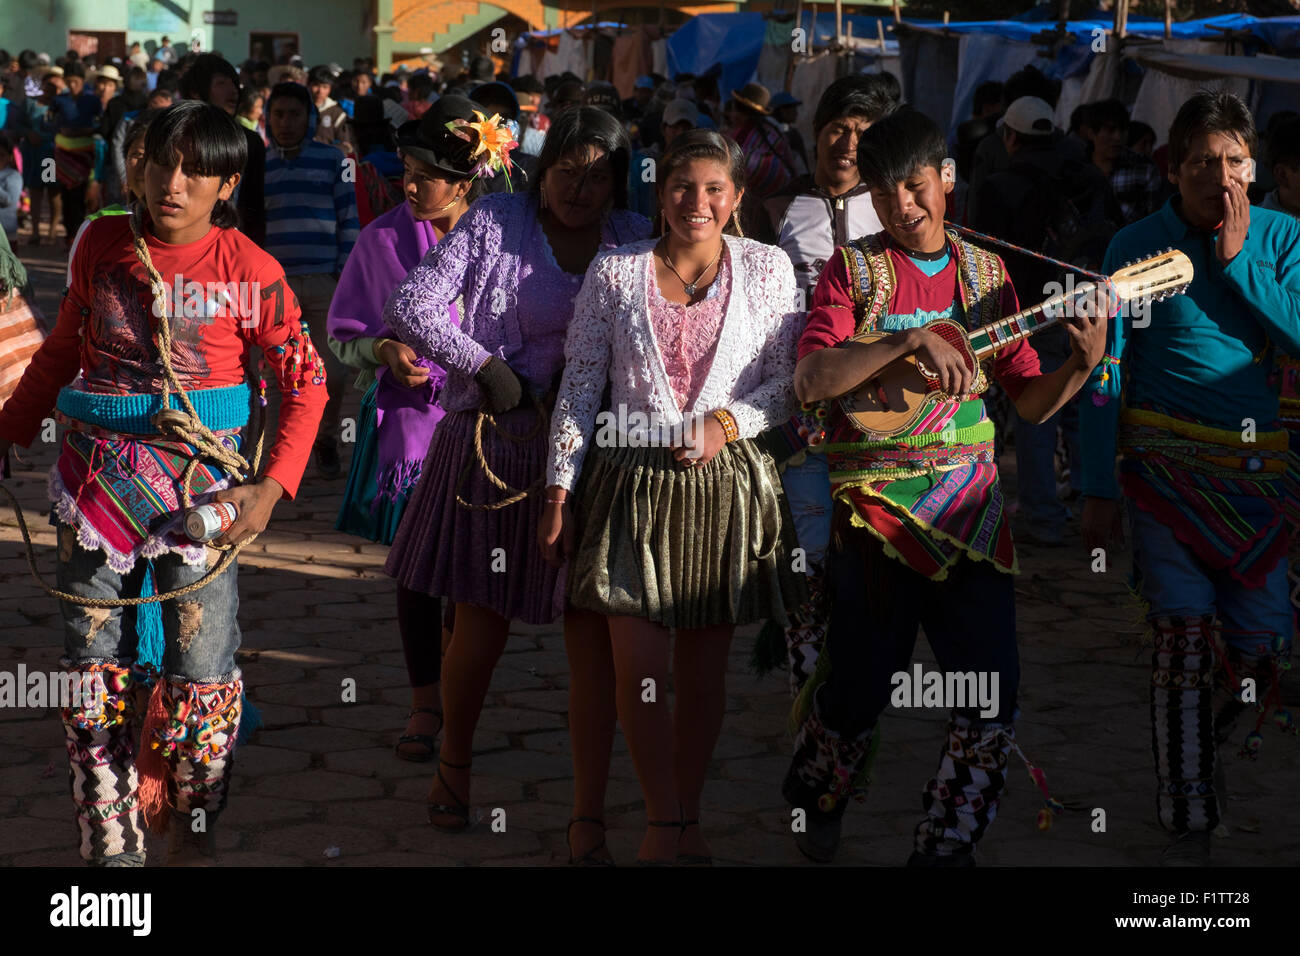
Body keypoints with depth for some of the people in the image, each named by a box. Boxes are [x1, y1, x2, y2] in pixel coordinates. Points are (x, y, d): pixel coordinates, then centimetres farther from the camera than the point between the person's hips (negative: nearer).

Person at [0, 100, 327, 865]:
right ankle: (111, 845, 21)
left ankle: (195, 828, 22)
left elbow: (306, 381, -5)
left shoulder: (248, 268, -7)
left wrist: (272, 487, -13)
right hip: (99, 476, 3)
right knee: (93, 667, 7)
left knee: (203, 671, -3)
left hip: (198, 481, -3)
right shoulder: (103, 245, 3)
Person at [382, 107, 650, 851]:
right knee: (482, 628, 10)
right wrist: (485, 365, -11)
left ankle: (589, 818, 3)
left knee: (593, 637, -3)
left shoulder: (636, 242, 5)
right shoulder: (494, 222, 0)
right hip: (494, 450, -1)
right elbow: (412, 308, -2)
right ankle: (455, 764, 37)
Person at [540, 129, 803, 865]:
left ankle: (688, 817, 23)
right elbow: (579, 387, 3)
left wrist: (727, 422, -14)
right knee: (639, 670, -5)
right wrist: (560, 494, 0)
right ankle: (665, 820, 10)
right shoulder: (615, 273, 1)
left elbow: (788, 381, 3)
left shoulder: (767, 269, 2)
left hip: (727, 485, 1)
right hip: (633, 486, 0)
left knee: (705, 669, 8)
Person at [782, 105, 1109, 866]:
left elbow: (1031, 400, 11)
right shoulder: (855, 270, -1)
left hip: (971, 503, 3)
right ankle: (815, 803, 34)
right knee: (861, 689, 2)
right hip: (876, 506, -3)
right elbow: (810, 380, -15)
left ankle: (944, 851, 14)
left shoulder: (986, 275, 10)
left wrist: (1084, 363, -9)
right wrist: (912, 340, -25)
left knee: (994, 698, -2)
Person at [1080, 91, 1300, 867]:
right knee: (1183, 638, -9)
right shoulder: (1138, 246, -3)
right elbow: (1105, 372, -2)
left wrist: (1238, 260, -15)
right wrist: (1100, 489, -4)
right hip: (1167, 465, -2)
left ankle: (1232, 717, 41)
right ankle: (1190, 823, 0)